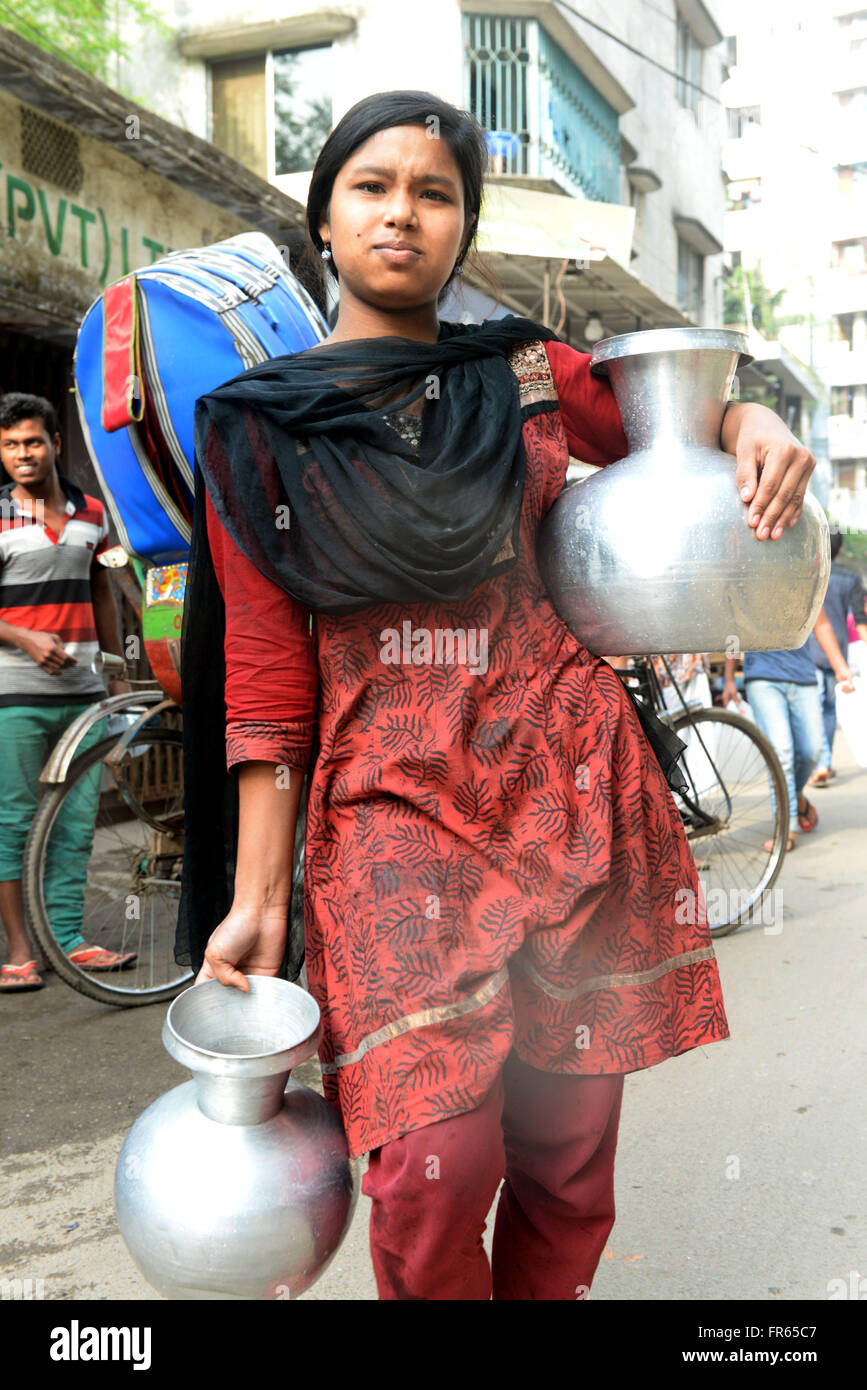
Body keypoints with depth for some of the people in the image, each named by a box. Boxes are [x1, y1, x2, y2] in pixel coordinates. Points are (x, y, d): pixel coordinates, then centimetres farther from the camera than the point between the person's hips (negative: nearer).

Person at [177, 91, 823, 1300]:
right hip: (391, 806, -2)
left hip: (573, 791, 2)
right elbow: (265, 681, 2)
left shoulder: (531, 377, 10)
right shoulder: (262, 430, 6)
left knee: (569, 1152, 6)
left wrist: (756, 425, 2)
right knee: (432, 1174, -14)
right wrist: (256, 899, -3)